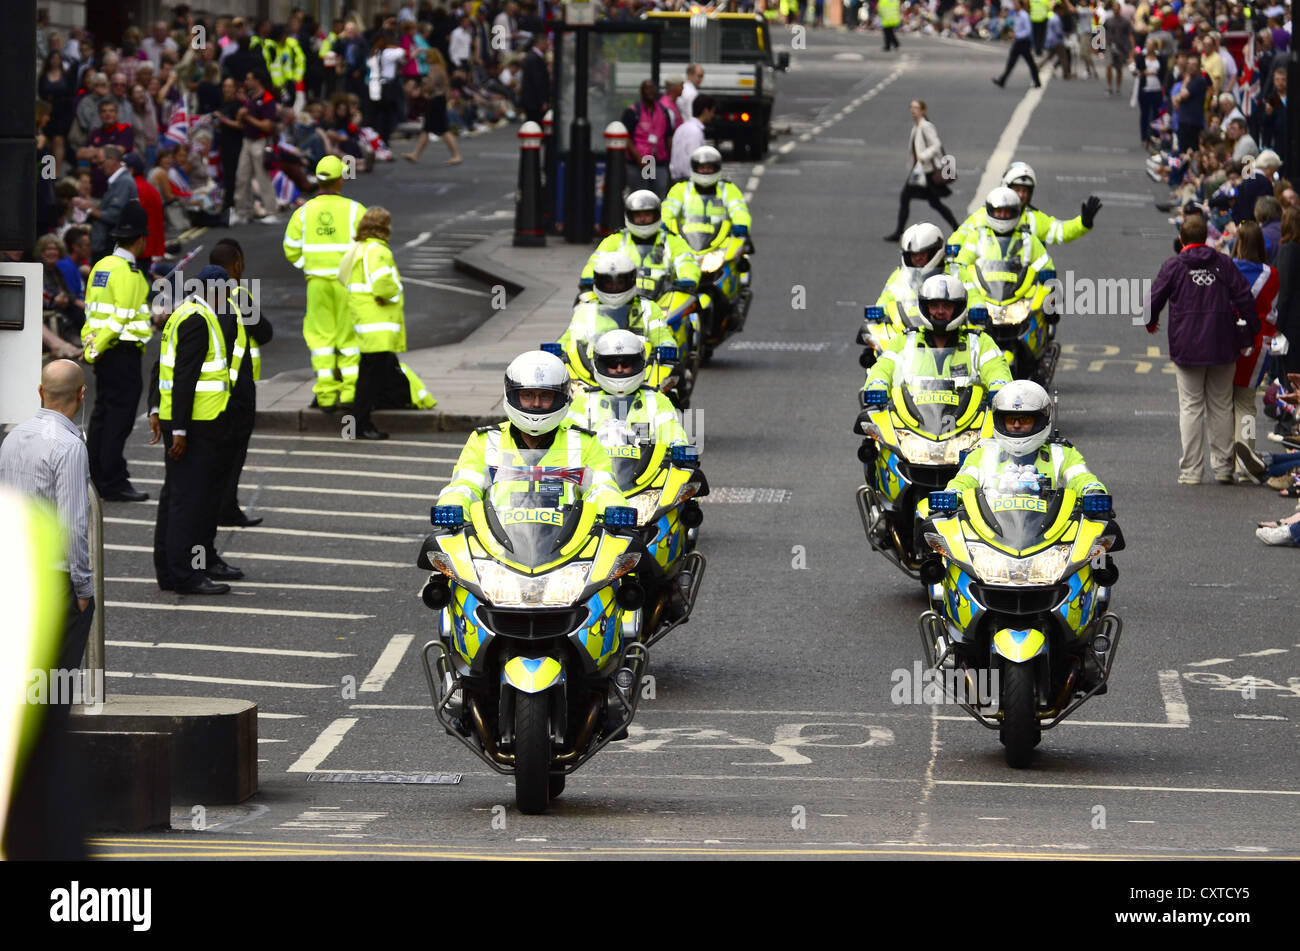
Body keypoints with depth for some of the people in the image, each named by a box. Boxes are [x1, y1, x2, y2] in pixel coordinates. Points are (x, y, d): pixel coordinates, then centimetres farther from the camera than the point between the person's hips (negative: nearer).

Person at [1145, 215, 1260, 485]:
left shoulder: (1174, 265, -3)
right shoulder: (1223, 263, 3)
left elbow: (1153, 299, -2)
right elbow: (1244, 297, -1)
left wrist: (1151, 322, 19)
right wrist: (1250, 333, 9)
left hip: (1186, 348, -2)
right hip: (1223, 348, 2)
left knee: (1190, 407, 3)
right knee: (1221, 406, 11)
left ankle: (1191, 470, 0)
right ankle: (1223, 467, 11)